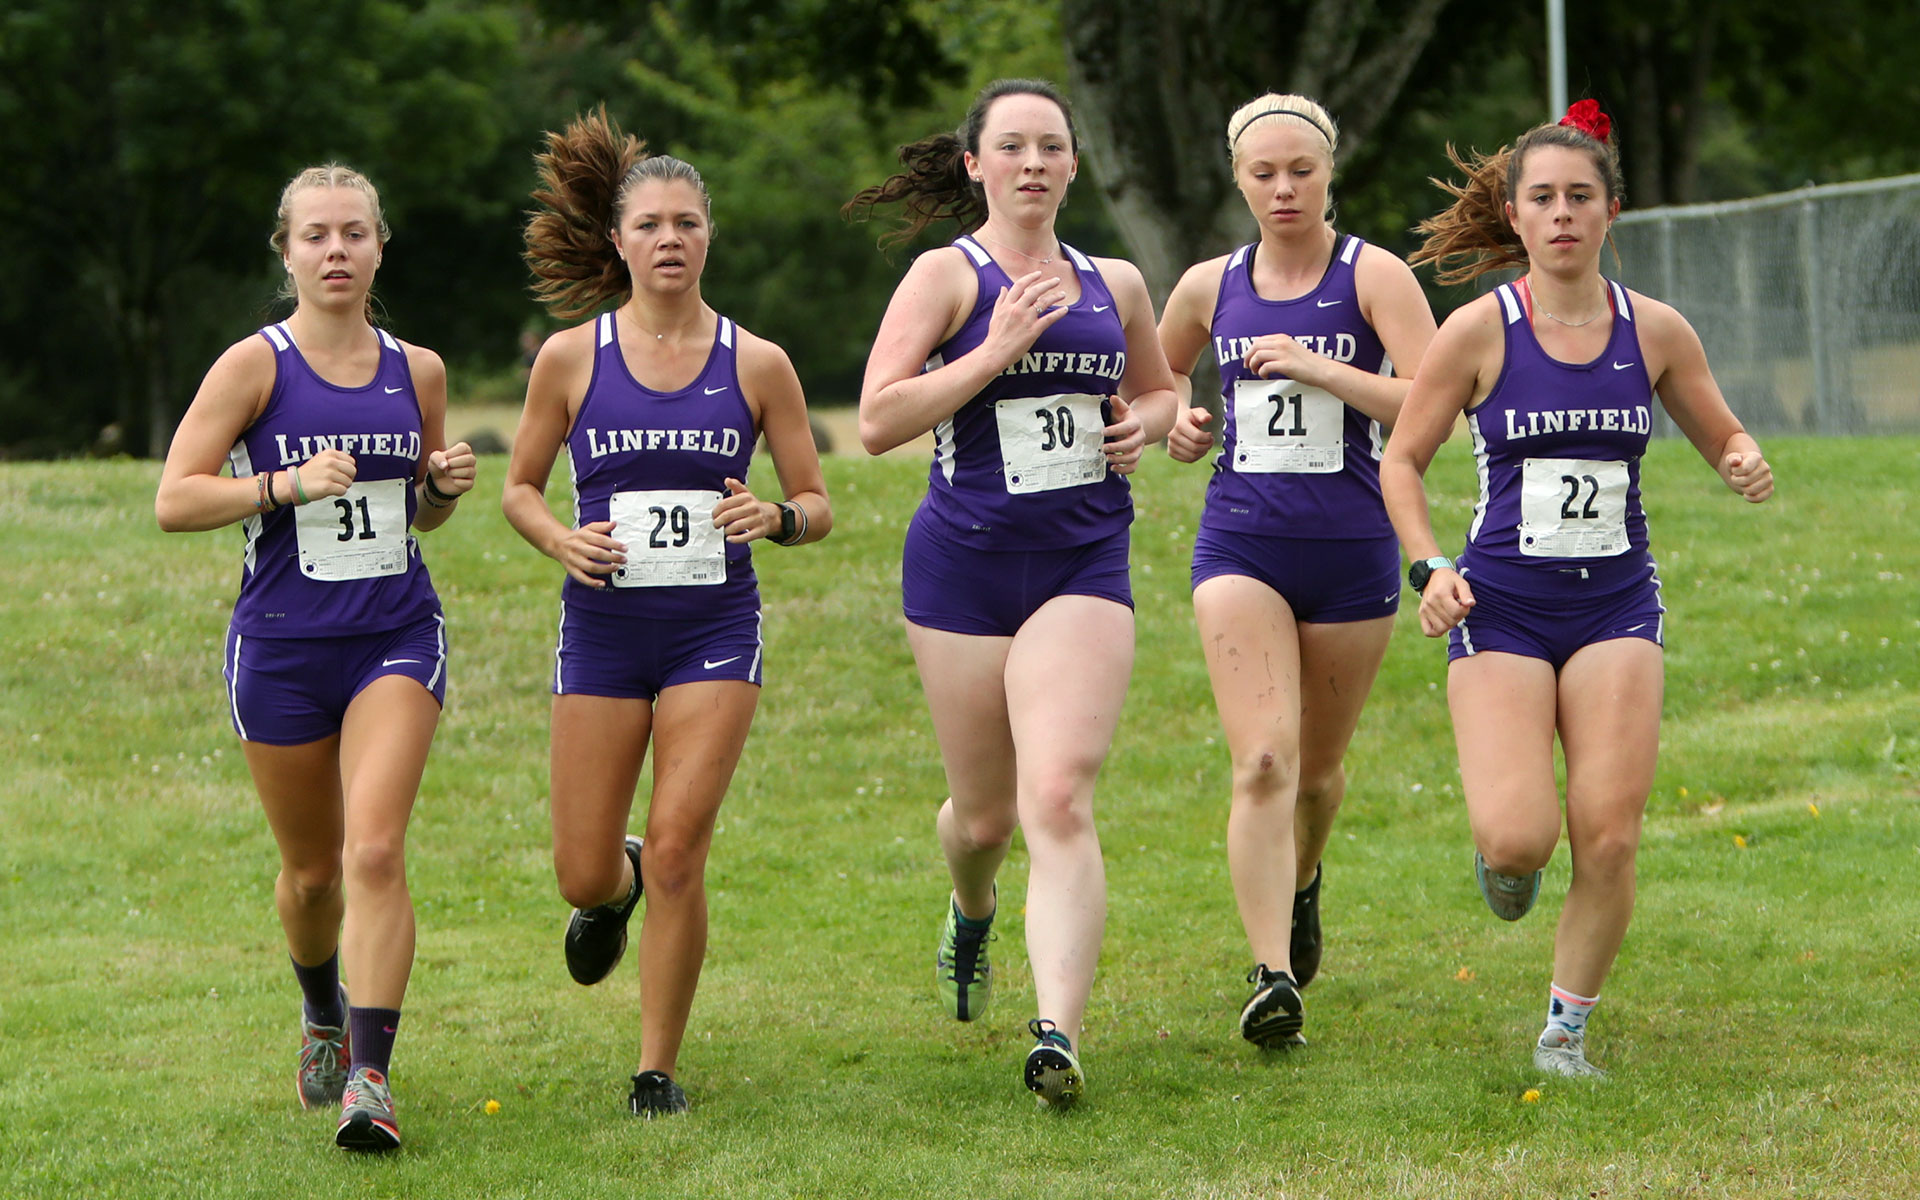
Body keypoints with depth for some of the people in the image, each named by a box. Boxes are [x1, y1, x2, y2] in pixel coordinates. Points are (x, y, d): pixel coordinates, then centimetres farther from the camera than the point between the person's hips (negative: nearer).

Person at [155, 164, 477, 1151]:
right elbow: (173, 501, -10)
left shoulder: (416, 370, 6)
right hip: (282, 645, -1)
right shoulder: (254, 366, -5)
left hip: (397, 636, 1)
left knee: (375, 849, -17)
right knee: (312, 867, 11)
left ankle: (367, 1077, -17)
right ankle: (323, 1012, 42)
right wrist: (287, 484, -21)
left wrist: (444, 486, -2)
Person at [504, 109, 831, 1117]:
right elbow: (519, 488, 11)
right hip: (603, 624, 1)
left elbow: (816, 507, 7)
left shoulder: (757, 364, 2)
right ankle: (614, 894, 41)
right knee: (585, 875, 1)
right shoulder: (570, 359, 1)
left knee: (676, 854, -11)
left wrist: (774, 517, -15)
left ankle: (657, 1070, 4)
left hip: (714, 627, -1)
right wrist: (562, 539, -10)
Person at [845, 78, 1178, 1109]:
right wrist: (997, 349, -18)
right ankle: (972, 914, 48)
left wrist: (1144, 422, 7)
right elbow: (877, 422, -12)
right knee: (985, 812, 11)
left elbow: (1161, 388, 30)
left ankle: (1057, 1032, -23)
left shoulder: (1114, 284, 12)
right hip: (965, 563, -1)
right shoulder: (948, 275, -2)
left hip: (1084, 565, 1)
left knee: (1059, 799, -17)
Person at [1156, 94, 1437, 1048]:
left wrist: (1321, 369, -23)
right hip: (1240, 542, 1)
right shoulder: (1210, 287, 6)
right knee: (1262, 758, -16)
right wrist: (1176, 421, 3)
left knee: (1317, 764, 15)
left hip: (1352, 548, -1)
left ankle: (1302, 883, 48)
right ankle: (1271, 977, -21)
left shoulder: (1374, 276, -5)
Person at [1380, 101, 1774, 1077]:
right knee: (1517, 838, -17)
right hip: (1501, 609, -2)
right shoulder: (1479, 332, -4)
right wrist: (1430, 568, -11)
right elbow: (1401, 459, 3)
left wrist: (1745, 466, -8)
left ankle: (1566, 1027, 13)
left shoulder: (1654, 331, 2)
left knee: (1608, 840, -7)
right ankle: (1502, 853, 22)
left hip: (1617, 606, 2)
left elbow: (1722, 438, 16)